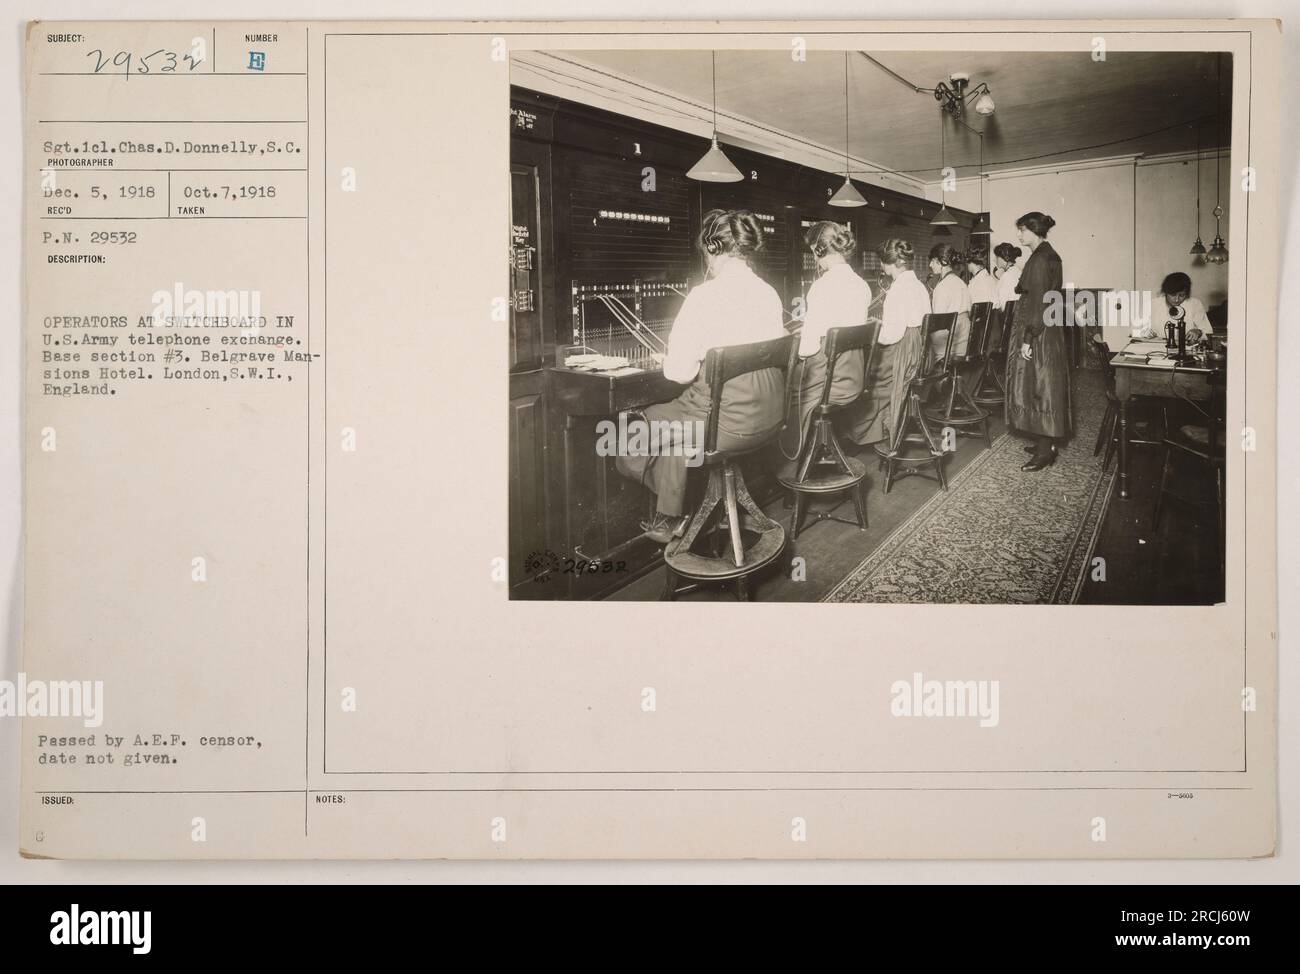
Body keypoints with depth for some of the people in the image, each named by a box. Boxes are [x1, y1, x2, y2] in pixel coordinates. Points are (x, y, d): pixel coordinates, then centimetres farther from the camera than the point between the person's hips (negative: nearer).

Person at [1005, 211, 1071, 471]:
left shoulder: (1040, 259, -17)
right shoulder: (1048, 255, 13)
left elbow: (1038, 302, -21)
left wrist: (1028, 339, -21)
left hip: (1037, 333, -10)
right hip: (1047, 331, 10)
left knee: (1037, 388, -6)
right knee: (1041, 388, 14)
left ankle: (1046, 451, -3)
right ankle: (1045, 442, 20)